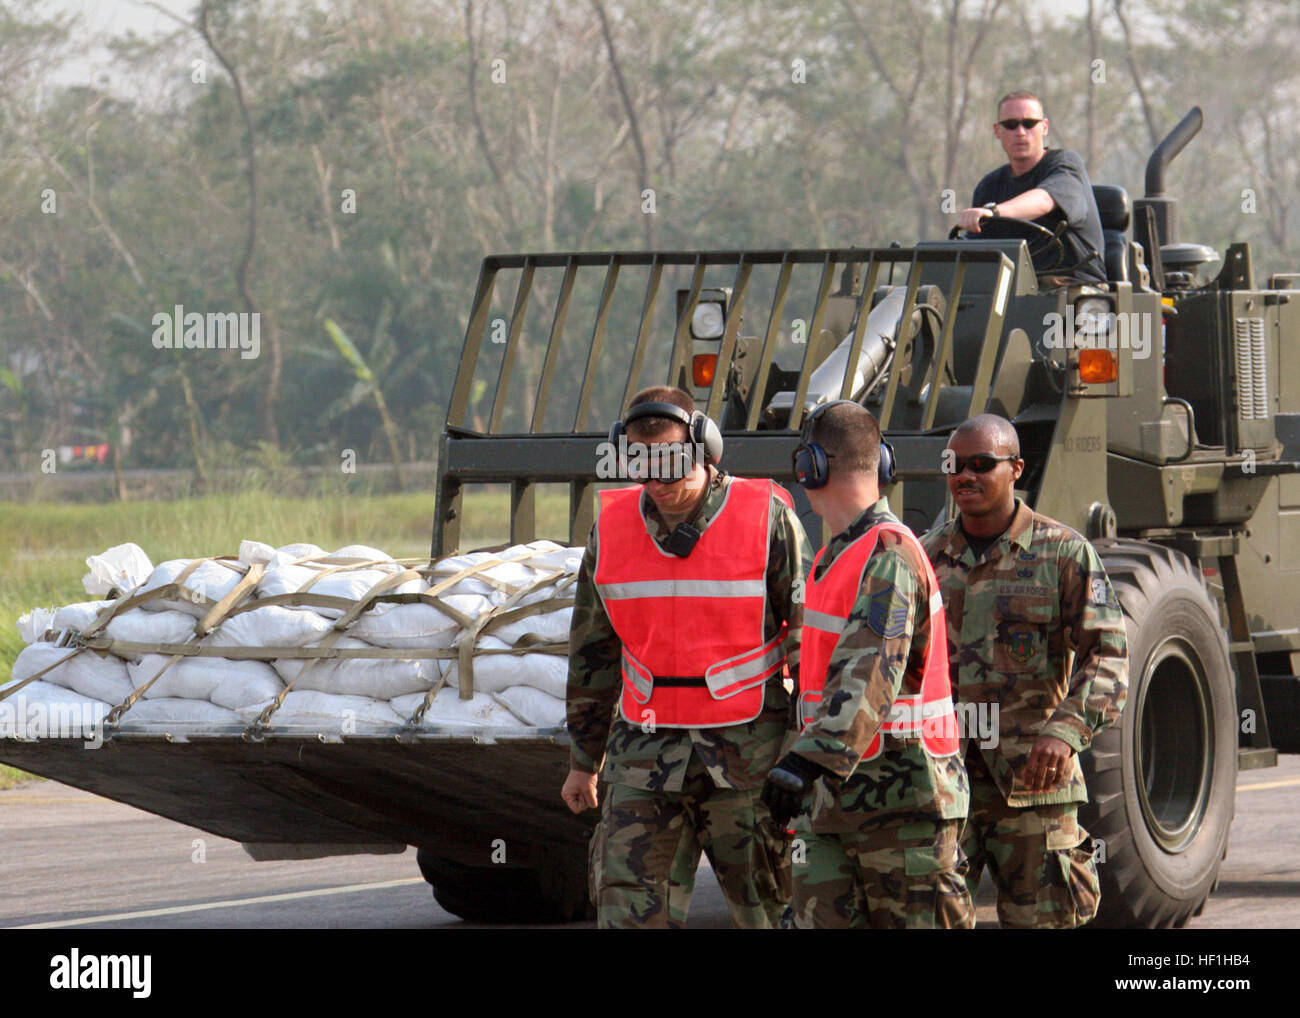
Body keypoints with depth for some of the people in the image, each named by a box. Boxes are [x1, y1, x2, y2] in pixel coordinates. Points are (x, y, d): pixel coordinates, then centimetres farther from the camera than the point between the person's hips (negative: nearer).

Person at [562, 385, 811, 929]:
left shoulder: (766, 518, -6)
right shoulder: (612, 527, 5)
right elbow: (592, 654, 15)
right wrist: (583, 760, 17)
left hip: (749, 753, -3)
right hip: (646, 750, 3)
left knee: (770, 905, 1)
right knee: (629, 908, -6)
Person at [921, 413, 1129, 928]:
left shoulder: (1064, 553, 0)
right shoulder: (927, 557, 12)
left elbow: (1107, 655, -7)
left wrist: (1066, 730, -23)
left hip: (1032, 775, -3)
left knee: (1039, 916, 1)